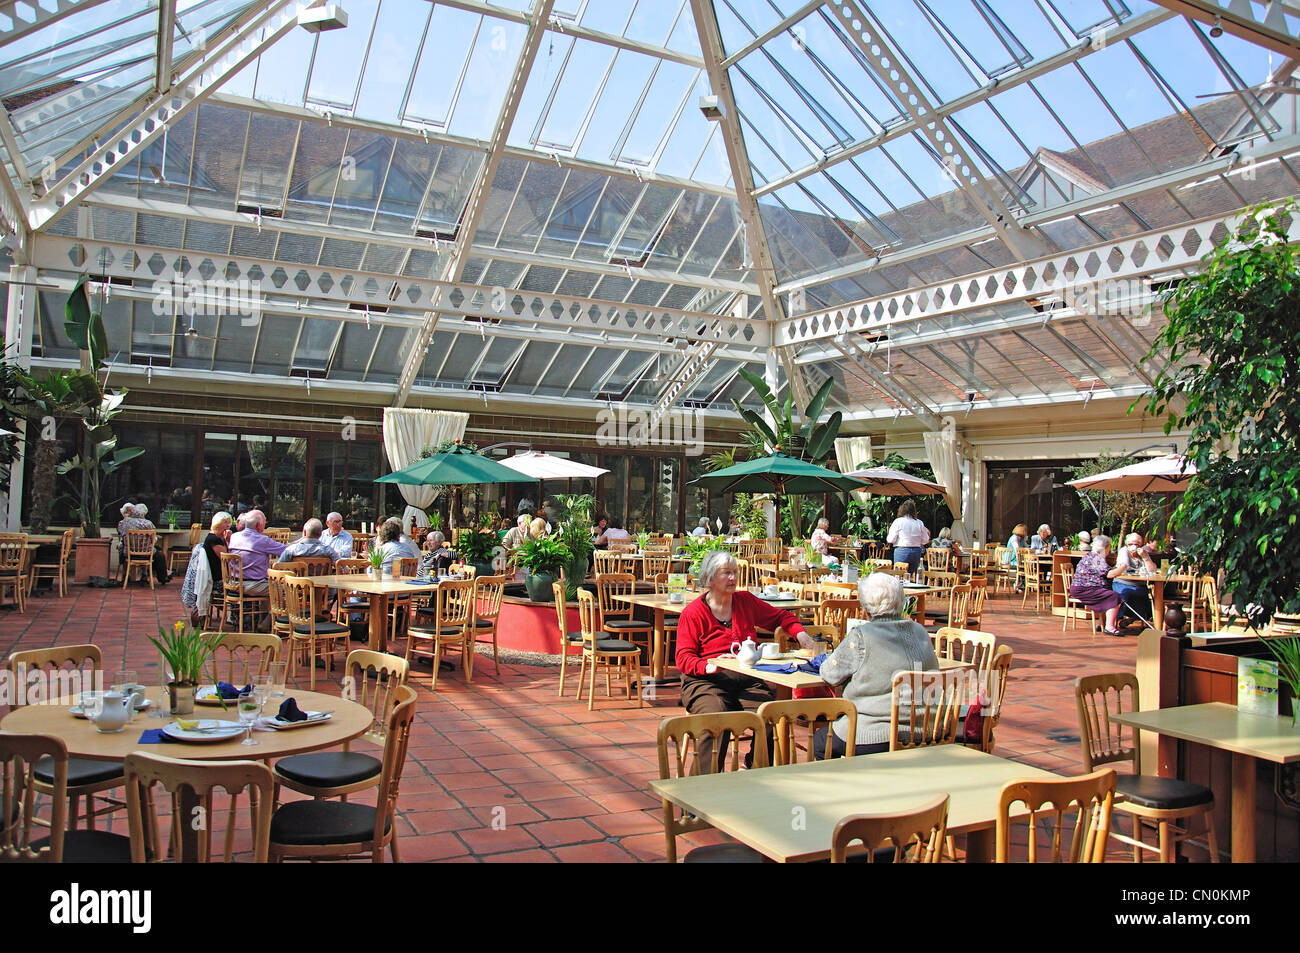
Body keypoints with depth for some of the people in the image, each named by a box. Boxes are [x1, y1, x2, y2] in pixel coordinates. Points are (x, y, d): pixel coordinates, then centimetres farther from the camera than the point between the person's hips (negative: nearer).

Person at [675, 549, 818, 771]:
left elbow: (781, 617, 28)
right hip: (707, 681, -3)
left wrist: (800, 634, 9)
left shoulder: (746, 601, 16)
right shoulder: (692, 613, 3)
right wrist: (708, 666, -22)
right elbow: (684, 658, -2)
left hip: (747, 680, 4)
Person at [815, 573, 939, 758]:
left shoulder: (861, 636, -16)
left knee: (818, 741, 20)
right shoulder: (920, 632, 1)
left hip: (874, 738, -7)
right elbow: (933, 670, 15)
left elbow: (829, 675, -8)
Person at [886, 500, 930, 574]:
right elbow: (925, 541, 7)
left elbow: (891, 540, -8)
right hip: (916, 552, 3)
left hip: (901, 551, -3)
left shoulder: (898, 522, -7)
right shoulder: (920, 523, 2)